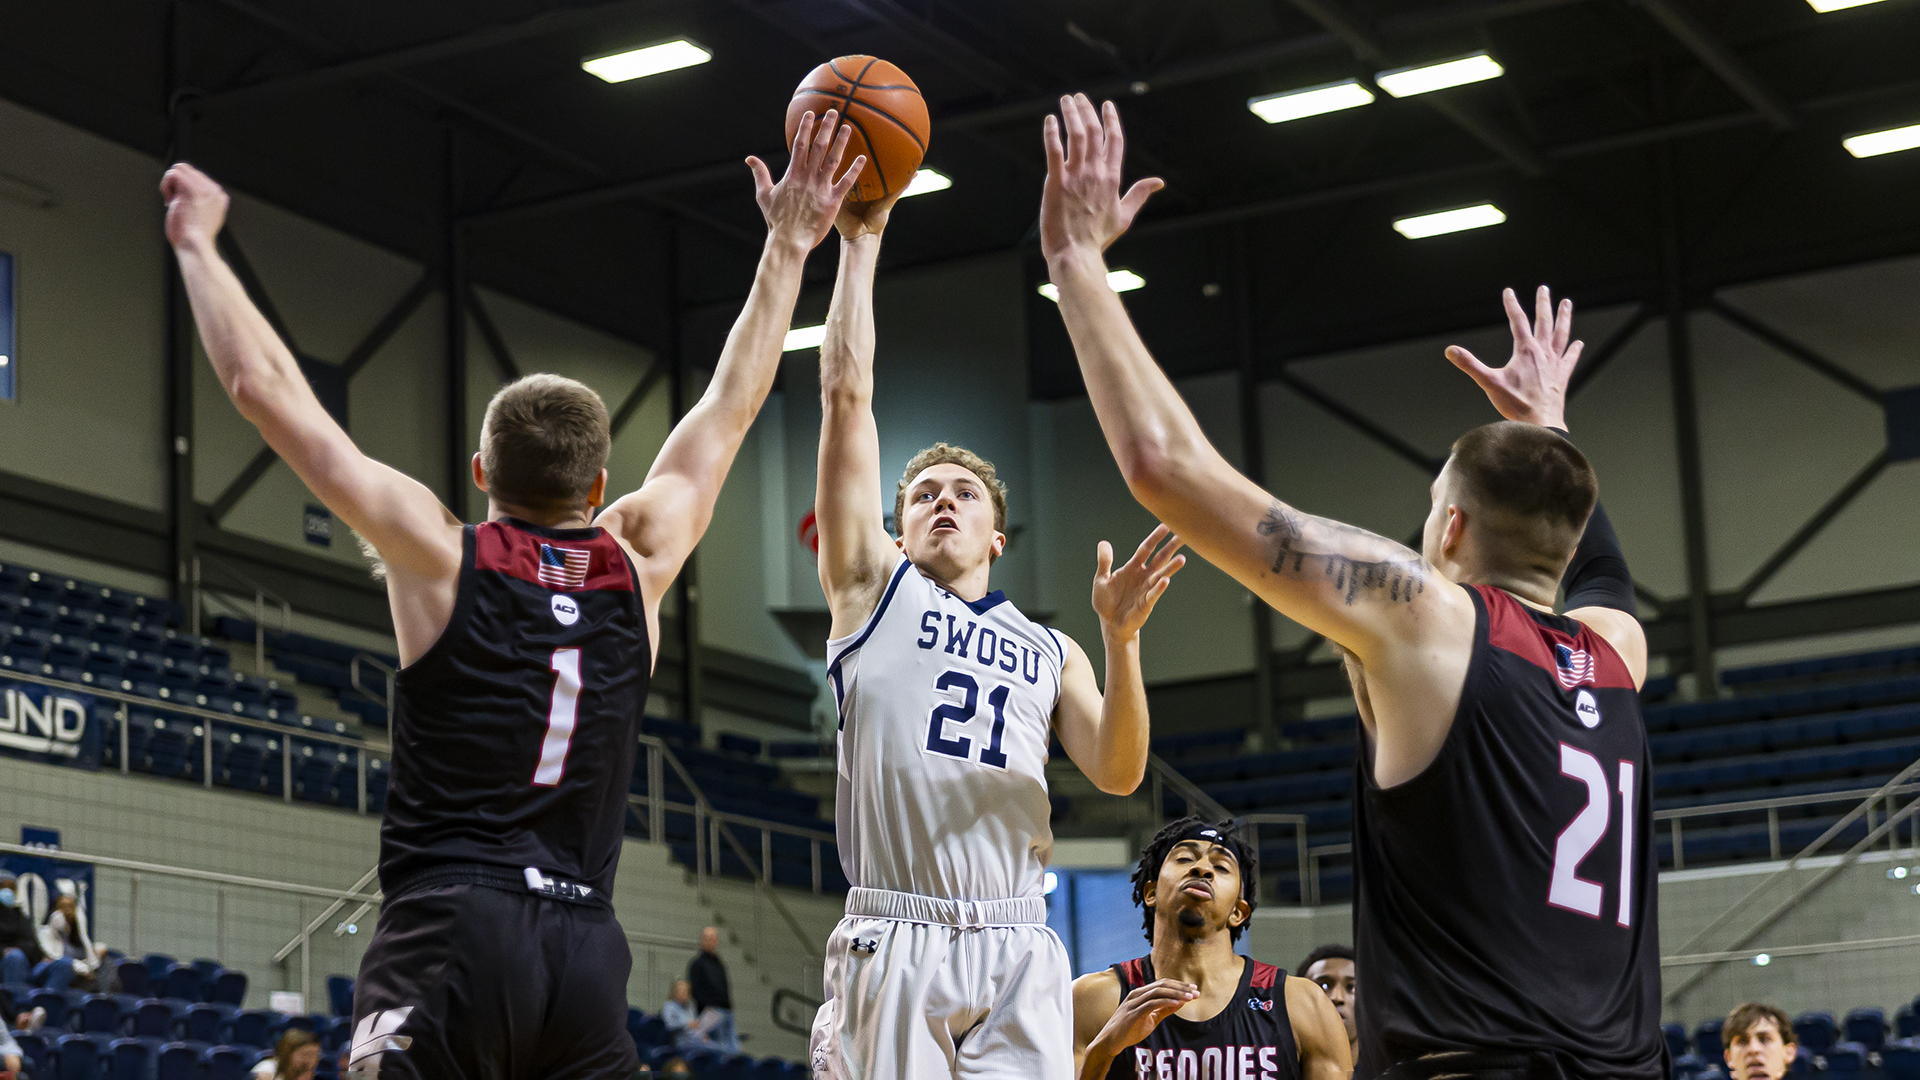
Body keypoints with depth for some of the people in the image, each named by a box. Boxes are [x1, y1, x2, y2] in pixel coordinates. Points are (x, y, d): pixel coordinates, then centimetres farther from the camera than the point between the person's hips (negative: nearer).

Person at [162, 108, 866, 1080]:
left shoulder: (440, 555, 2)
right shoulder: (638, 564, 11)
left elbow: (265, 386, 5)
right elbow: (729, 406, 24)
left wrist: (197, 243, 16)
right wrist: (787, 246, 32)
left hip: (448, 930, -4)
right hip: (586, 947, 4)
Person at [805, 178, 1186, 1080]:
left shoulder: (1051, 652, 22)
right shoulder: (874, 588, 16)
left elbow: (1118, 773, 6)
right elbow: (846, 395, 10)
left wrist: (1122, 639, -7)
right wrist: (860, 242, 11)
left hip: (1018, 955, 2)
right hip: (893, 943, -2)